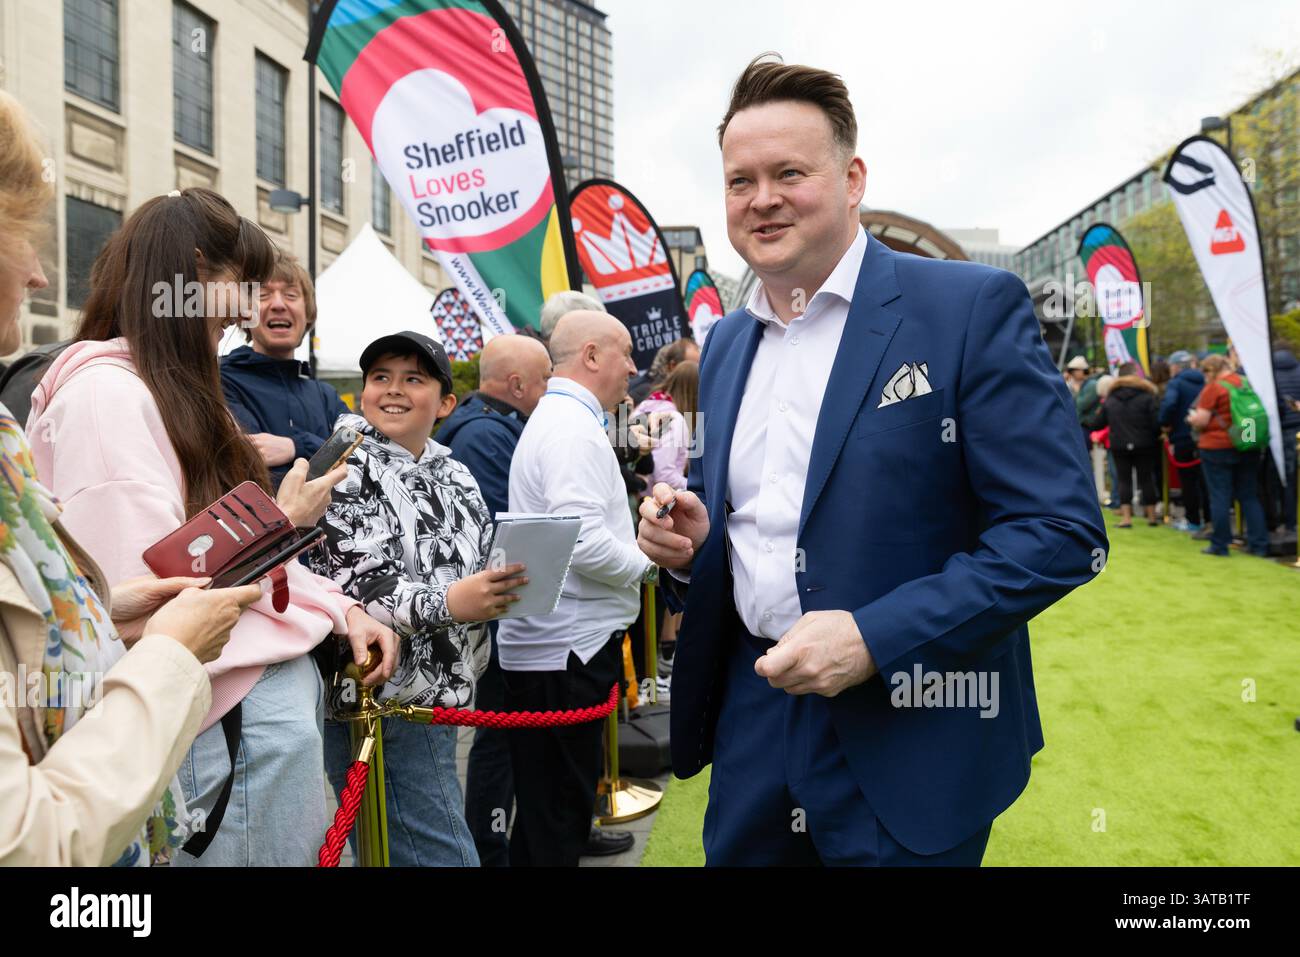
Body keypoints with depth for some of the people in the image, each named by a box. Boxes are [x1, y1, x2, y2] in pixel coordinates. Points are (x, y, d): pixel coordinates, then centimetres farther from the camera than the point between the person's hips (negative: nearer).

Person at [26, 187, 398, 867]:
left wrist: (338, 608, 5)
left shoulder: (171, 390, 17)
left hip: (277, 688, 10)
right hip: (235, 719, -10)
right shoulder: (107, 392, -15)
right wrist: (282, 524, -9)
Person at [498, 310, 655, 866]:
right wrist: (648, 562, -9)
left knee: (544, 810, 18)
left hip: (545, 644, 10)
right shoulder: (574, 425, -16)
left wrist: (636, 539, 13)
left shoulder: (553, 418, 18)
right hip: (569, 649, -10)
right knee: (558, 821, -1)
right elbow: (582, 541, -25)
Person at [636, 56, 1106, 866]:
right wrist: (690, 536, -3)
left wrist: (874, 638, -22)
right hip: (753, 713, 6)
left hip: (911, 732, -5)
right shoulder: (726, 342, 9)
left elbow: (1064, 530, -15)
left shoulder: (973, 307, -11)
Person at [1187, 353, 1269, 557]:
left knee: (1220, 497, 2)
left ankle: (1220, 545, 6)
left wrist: (1191, 418, 6)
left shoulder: (1213, 388, -13)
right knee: (1250, 496, 11)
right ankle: (1259, 544, 11)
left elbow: (1201, 420, -15)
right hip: (1248, 448, 6)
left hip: (1217, 448, -6)